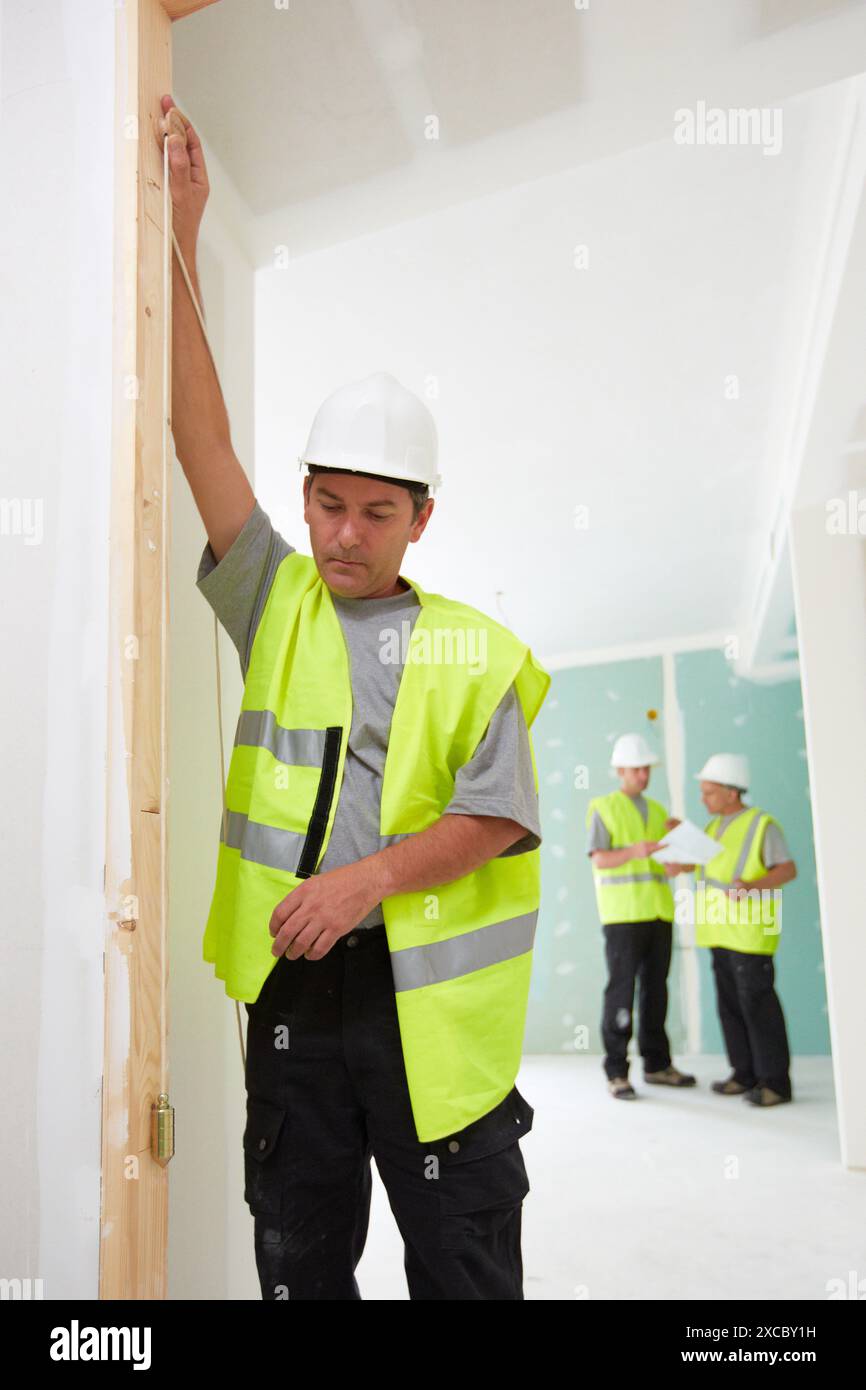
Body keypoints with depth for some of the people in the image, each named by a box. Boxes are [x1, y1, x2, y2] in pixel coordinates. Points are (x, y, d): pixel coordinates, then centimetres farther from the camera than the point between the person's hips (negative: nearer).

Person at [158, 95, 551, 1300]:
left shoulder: (480, 650, 1)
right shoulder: (276, 606, 6)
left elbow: (499, 815, -5)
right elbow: (202, 435, 0)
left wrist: (371, 875, -19)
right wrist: (180, 239, -2)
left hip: (434, 995, -2)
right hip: (293, 984, 2)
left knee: (465, 1268, 10)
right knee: (299, 1261, 17)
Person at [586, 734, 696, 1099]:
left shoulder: (657, 811, 16)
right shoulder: (602, 808, -1)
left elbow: (670, 860, 12)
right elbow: (599, 860, -12)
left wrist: (674, 866, -12)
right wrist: (633, 852, -30)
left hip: (658, 911, 6)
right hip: (622, 912, -6)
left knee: (656, 989, 10)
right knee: (621, 989, -6)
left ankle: (656, 1065, 20)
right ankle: (617, 1073, 0)